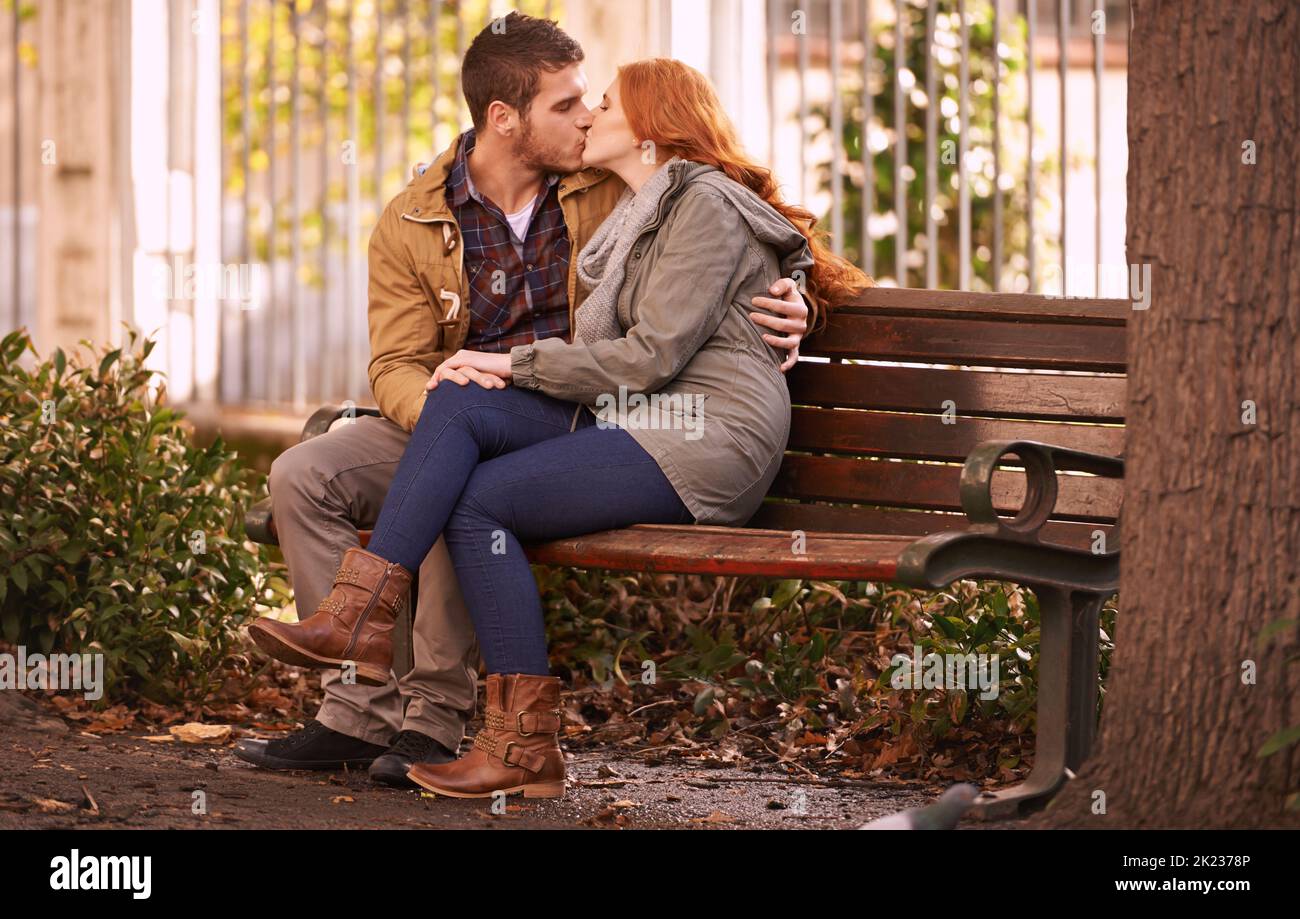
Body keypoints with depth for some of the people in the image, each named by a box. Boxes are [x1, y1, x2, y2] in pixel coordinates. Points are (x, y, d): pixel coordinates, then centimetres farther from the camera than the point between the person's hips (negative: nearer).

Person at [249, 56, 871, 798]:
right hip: (639, 424, 9)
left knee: (478, 502, -18)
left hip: (705, 444, -9)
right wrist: (505, 373, 0)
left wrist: (519, 362, -7)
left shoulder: (705, 204, -5)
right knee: (460, 403, -10)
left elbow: (653, 355, -14)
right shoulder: (640, 214, 26)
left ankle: (527, 747, -16)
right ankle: (361, 615, -23)